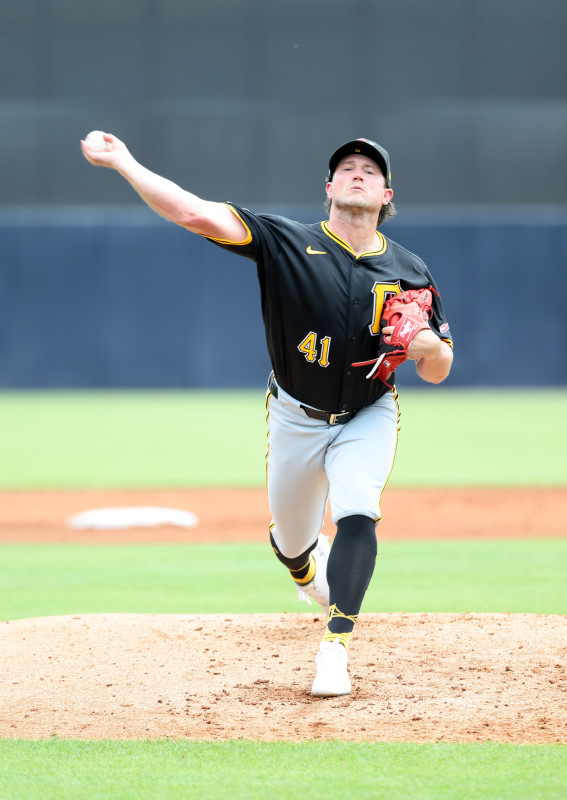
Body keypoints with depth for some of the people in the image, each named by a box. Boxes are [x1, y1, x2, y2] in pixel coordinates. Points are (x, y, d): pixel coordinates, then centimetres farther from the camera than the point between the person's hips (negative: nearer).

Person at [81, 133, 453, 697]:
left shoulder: (409, 273, -7)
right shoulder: (290, 244, -14)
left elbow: (436, 373, -3)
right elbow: (195, 213, -24)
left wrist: (427, 343, -27)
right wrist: (123, 163, -32)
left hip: (368, 417, 0)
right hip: (295, 418, 0)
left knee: (357, 517, -26)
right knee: (291, 541, 13)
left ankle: (334, 650, -24)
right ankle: (310, 566, 53)